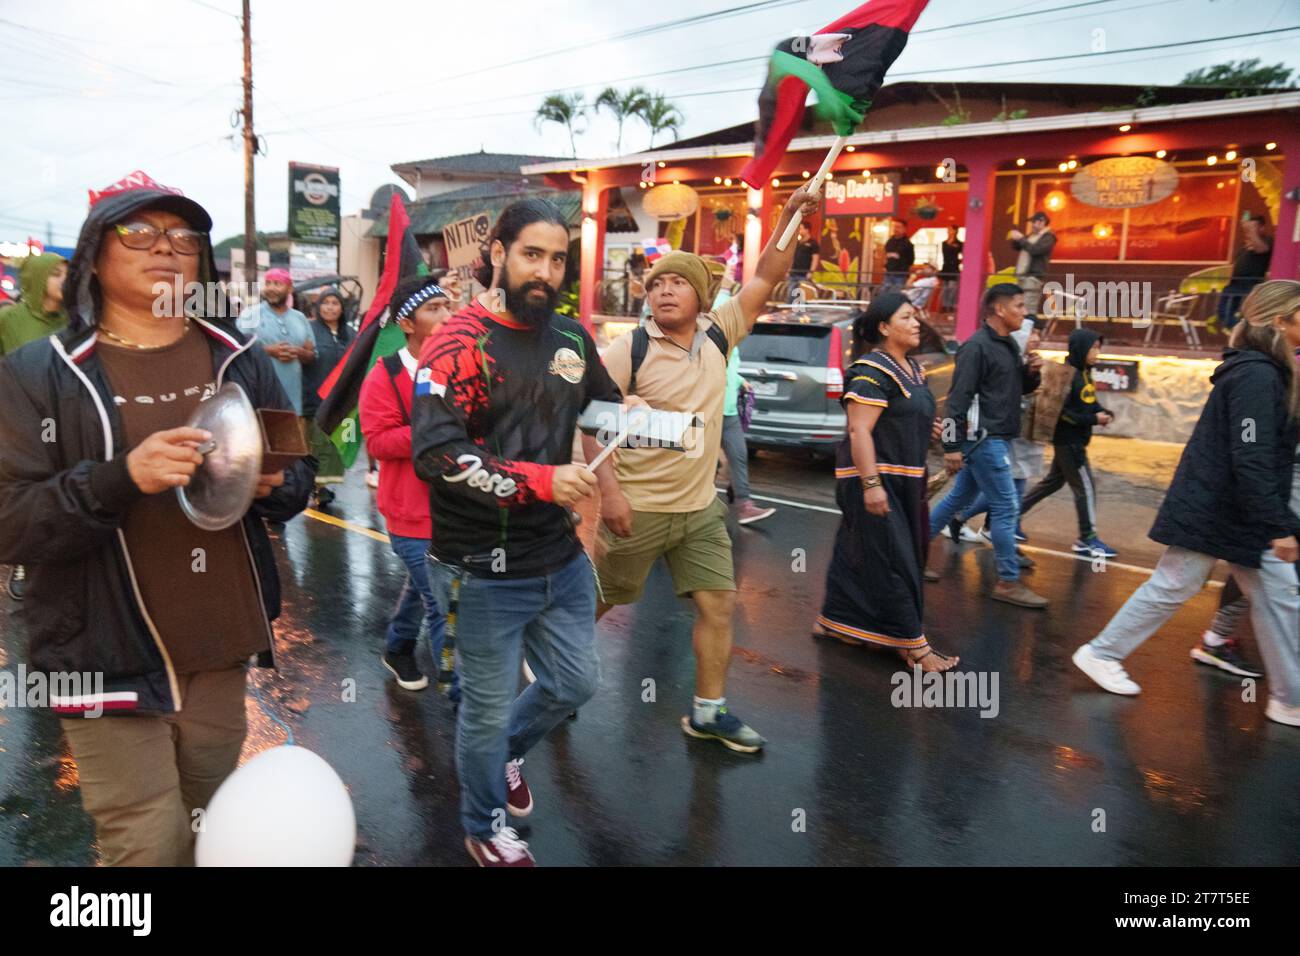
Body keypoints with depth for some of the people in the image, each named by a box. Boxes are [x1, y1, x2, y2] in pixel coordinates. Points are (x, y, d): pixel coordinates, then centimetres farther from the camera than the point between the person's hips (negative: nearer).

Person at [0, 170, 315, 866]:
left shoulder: (238, 359, 4)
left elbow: (301, 477, 8)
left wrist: (271, 482, -15)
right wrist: (121, 478, -27)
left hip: (220, 649, 3)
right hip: (108, 660, -3)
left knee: (210, 834, 18)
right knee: (148, 848, 1)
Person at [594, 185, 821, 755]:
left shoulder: (718, 335, 2)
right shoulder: (629, 350, -12)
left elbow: (766, 279, 4)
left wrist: (790, 218, -7)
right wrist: (607, 490, -22)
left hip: (700, 507, 5)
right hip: (637, 508, -5)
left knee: (718, 605, 6)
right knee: (597, 602, 10)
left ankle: (708, 712, 22)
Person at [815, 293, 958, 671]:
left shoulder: (910, 369, 12)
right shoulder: (872, 372, -17)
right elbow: (859, 431, -23)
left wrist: (927, 427, 10)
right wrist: (871, 484, -27)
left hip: (902, 480, 10)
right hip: (875, 477, -10)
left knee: (856, 555, 17)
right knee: (891, 561, -5)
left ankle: (834, 621, 29)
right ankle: (913, 645, 1)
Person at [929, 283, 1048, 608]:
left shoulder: (1009, 345, 14)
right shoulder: (977, 347, -14)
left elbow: (1020, 388, 25)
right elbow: (958, 399, -18)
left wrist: (1032, 372, 2)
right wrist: (952, 446, -22)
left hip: (997, 439, 9)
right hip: (983, 439, -9)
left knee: (959, 499, 14)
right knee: (1007, 508, -6)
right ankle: (1008, 583, 2)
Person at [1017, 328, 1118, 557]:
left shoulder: (1084, 373, 10)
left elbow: (1091, 401, 18)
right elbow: (1062, 411, -22)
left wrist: (1105, 413, -2)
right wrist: (1093, 419, -21)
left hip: (1074, 440, 10)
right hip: (1068, 440, -10)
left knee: (1054, 481, 17)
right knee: (1085, 487, -3)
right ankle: (1087, 539, 7)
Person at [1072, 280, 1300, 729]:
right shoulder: (1257, 376, -20)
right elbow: (1251, 462, -25)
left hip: (1239, 511, 10)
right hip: (1213, 509, -10)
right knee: (1172, 587, 1)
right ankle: (1101, 654, 15)